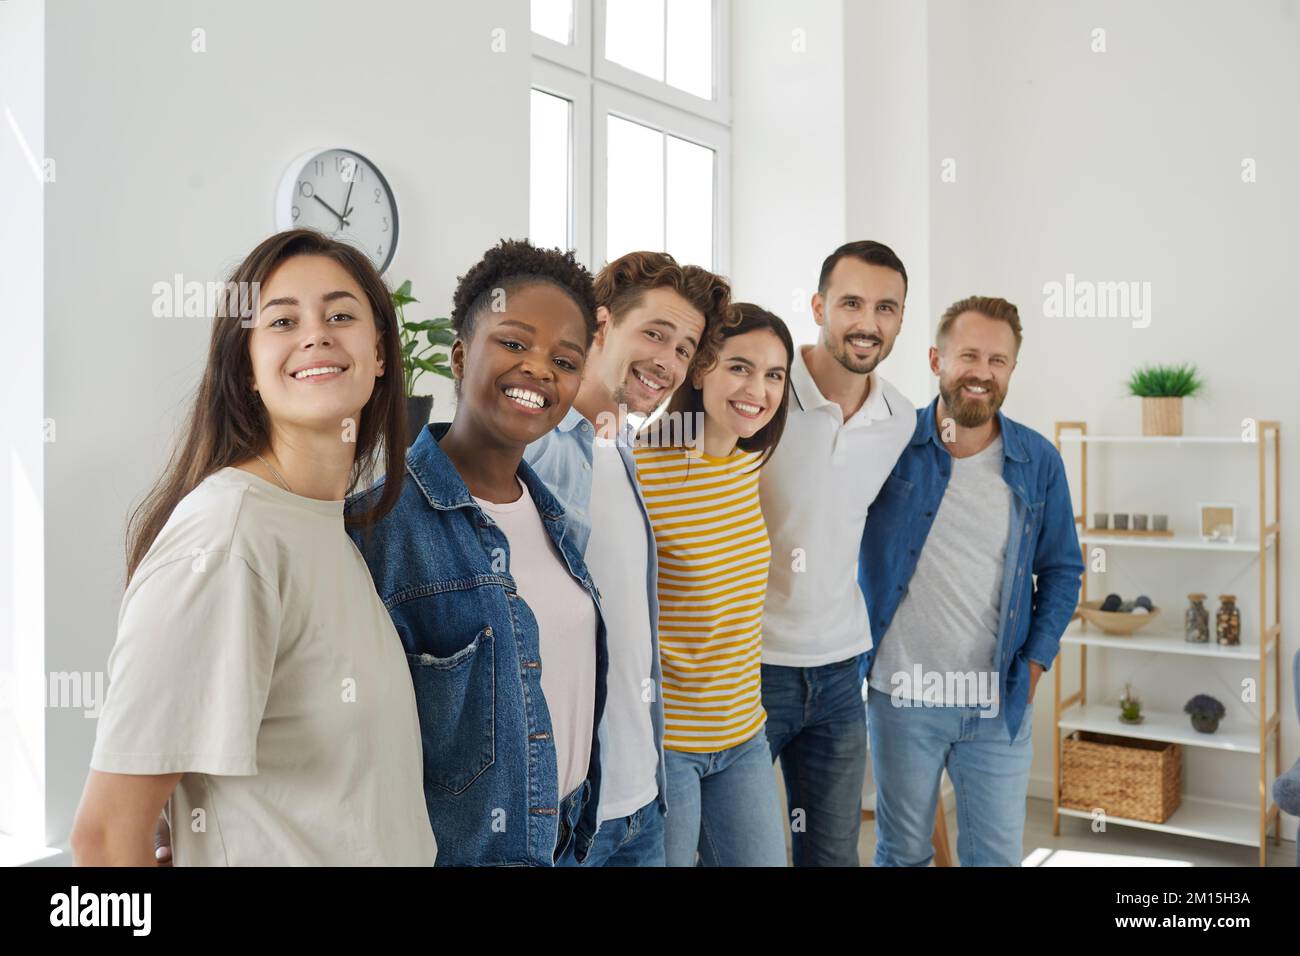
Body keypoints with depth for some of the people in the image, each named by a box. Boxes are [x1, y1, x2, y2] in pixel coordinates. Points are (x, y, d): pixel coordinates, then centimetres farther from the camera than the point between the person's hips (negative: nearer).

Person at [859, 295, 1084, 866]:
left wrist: (1034, 662, 2)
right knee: (902, 853, 14)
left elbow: (1061, 569, 10)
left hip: (1000, 704, 2)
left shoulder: (1038, 461, 1)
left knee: (996, 856, 12)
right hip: (901, 696, -2)